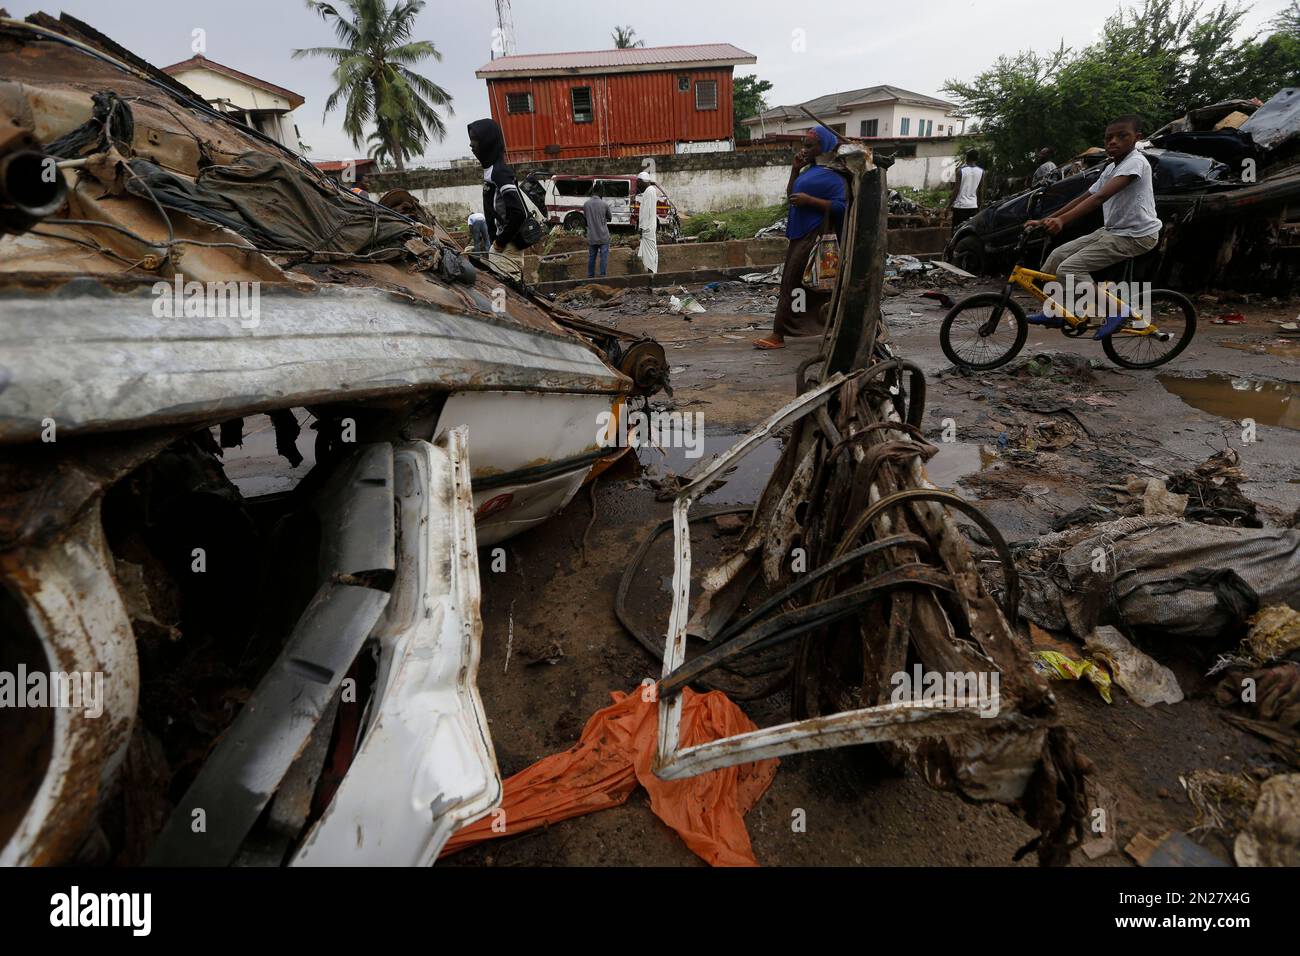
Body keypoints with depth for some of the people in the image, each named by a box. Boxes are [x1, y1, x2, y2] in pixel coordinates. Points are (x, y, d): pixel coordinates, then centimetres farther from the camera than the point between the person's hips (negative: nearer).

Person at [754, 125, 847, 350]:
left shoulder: (833, 173, -12)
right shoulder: (811, 170, 16)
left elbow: (841, 206, -20)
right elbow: (791, 194, 20)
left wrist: (809, 200, -23)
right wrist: (795, 170, 8)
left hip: (814, 237, -9)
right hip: (802, 234, 9)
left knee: (792, 282, -9)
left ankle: (778, 335, -6)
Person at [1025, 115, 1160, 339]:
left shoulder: (1135, 162, -16)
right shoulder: (1111, 169, 13)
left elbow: (1101, 196, -30)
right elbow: (1083, 198, 13)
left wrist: (1062, 220, -41)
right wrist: (1044, 221, 6)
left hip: (1135, 236, -9)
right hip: (1112, 230, 9)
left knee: (1067, 270, -19)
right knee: (1058, 255, 5)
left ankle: (1117, 309, -10)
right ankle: (1054, 313, 15)